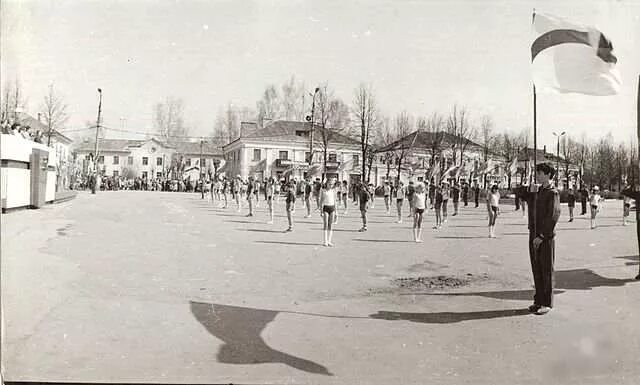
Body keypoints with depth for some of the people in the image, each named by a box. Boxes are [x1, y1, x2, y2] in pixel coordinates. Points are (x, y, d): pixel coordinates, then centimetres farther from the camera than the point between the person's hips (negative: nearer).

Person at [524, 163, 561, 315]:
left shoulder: (553, 193, -11)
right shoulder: (537, 191, 13)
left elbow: (553, 216, -16)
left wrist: (542, 236, -18)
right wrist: (531, 192, 5)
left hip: (546, 237, -7)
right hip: (534, 235, 7)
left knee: (546, 271, 2)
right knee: (536, 269, 12)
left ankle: (547, 303, 10)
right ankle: (539, 300, 21)